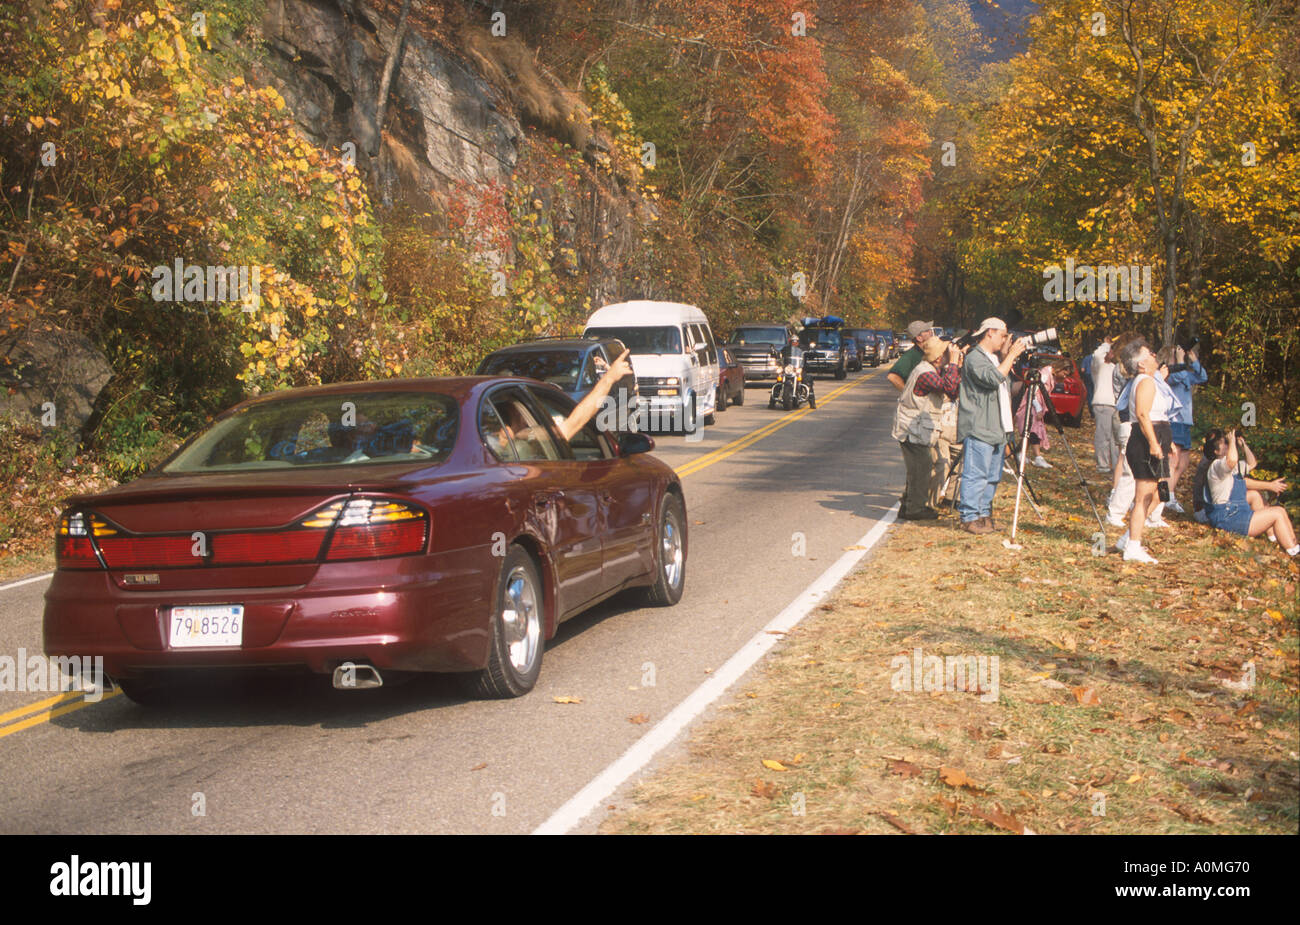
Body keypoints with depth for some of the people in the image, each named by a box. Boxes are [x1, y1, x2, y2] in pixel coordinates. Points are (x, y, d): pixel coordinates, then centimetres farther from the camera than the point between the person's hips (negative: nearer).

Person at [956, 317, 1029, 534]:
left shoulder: (996, 358, 21)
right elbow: (993, 379, -23)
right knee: (976, 474, -10)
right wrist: (1011, 355, -16)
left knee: (993, 476, 11)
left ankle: (984, 514, 17)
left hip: (997, 430, 10)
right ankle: (969, 517, -7)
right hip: (978, 429, -10)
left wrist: (1008, 355, 15)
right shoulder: (974, 358, -9)